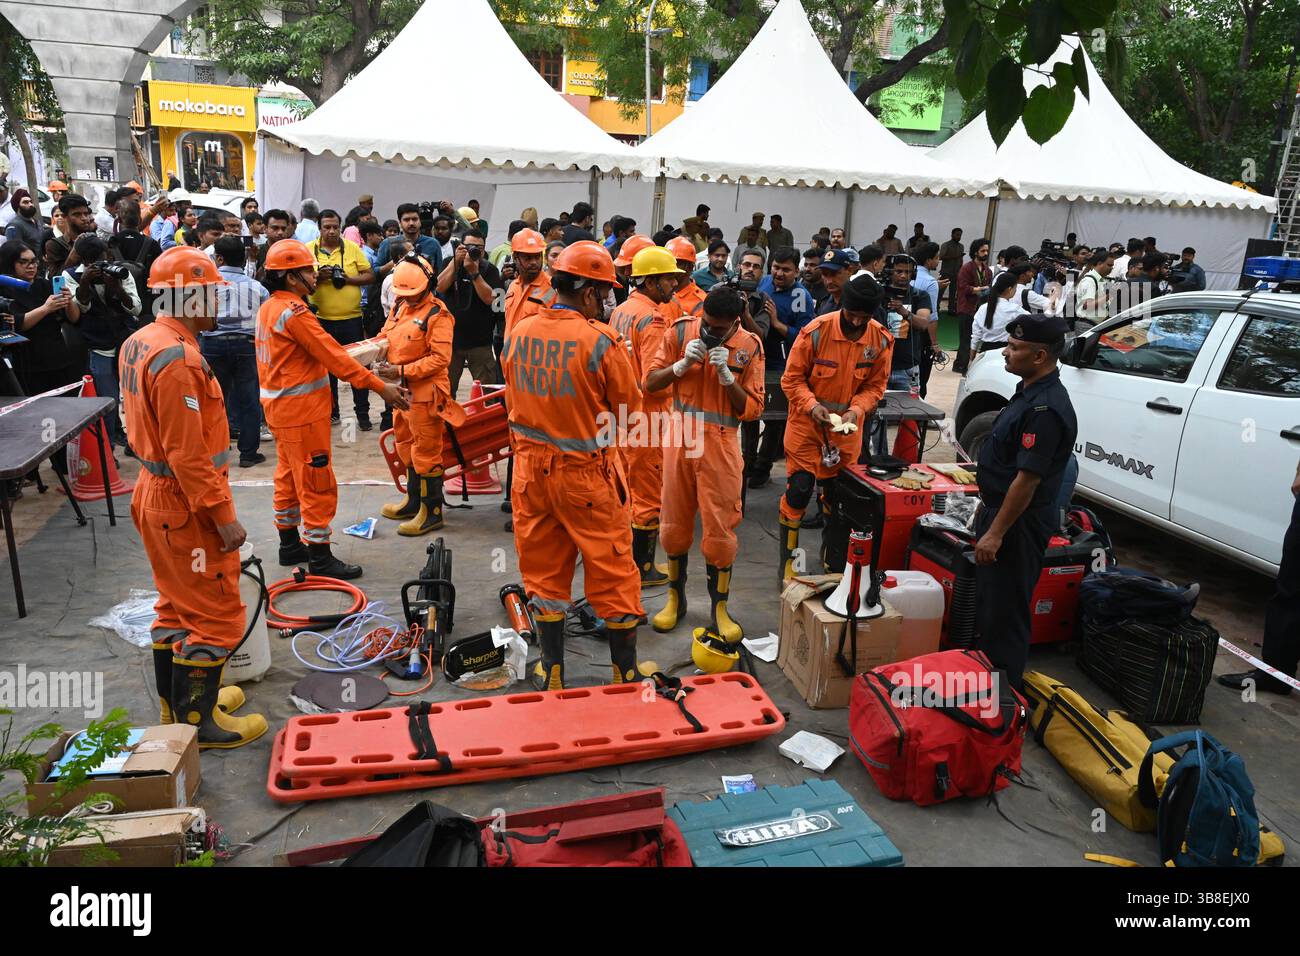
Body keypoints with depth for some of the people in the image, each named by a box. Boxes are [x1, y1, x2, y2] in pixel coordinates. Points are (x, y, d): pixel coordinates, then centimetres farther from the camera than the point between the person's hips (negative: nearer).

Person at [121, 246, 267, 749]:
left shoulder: (138, 343, 8)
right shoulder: (178, 359, -24)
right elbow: (186, 452, -25)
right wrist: (222, 515, -20)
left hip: (156, 495, 10)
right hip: (189, 506, -10)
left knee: (177, 607, 21)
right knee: (216, 615, 2)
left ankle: (178, 703, 35)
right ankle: (197, 722, 13)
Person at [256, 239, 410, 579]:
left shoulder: (268, 308, 9)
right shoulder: (294, 312, -21)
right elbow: (334, 356, -23)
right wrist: (380, 387, -22)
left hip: (278, 406, 10)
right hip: (301, 410, -10)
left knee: (289, 477, 18)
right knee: (318, 483, -3)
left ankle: (290, 544, 29)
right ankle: (320, 557, 4)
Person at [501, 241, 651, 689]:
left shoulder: (517, 333, -1)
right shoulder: (601, 340, -17)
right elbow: (629, 404, -7)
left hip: (531, 467, 5)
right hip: (587, 472, -5)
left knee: (543, 570, 16)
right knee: (612, 574, 10)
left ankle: (551, 673, 27)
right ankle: (625, 672, 23)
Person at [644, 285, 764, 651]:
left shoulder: (749, 347, -4)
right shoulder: (681, 330, -2)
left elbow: (752, 409, -5)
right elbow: (650, 382, 0)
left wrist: (726, 374, -18)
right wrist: (683, 364, -15)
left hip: (720, 446, -2)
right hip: (679, 441, 2)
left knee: (719, 529, 0)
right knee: (675, 523, 10)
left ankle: (719, 610, 14)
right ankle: (675, 598, 29)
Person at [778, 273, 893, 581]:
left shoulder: (881, 340, -7)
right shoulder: (816, 331, -17)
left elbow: (875, 385, 1)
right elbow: (792, 378, -9)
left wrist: (856, 410, -18)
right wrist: (811, 405, -24)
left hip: (847, 429, 3)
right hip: (807, 423, -3)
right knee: (799, 488, -5)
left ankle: (834, 561, 31)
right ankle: (788, 559, 13)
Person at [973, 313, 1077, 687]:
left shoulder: (1046, 408, -25)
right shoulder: (1029, 393, 8)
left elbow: (1027, 478, -26)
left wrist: (996, 533, -23)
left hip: (1019, 523, -10)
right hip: (1000, 509, 10)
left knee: (1004, 609, 1)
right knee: (986, 600, 21)